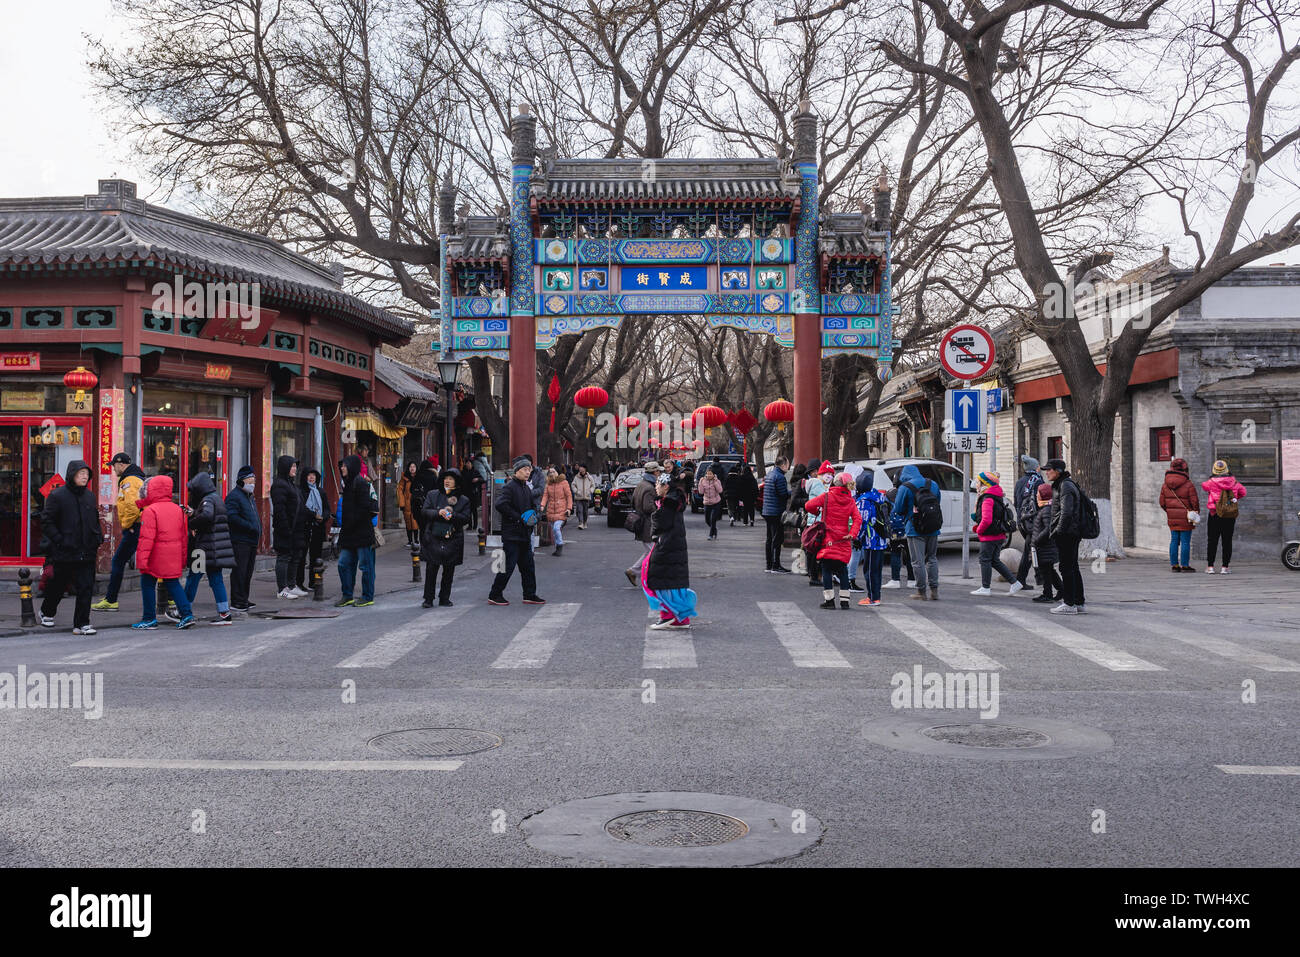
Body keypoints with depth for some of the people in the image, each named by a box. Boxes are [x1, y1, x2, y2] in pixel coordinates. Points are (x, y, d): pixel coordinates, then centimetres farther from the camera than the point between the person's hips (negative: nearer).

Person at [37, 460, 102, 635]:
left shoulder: (90, 495, 10)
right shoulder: (57, 496, -6)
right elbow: (46, 521, -7)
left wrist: (98, 539, 10)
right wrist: (60, 541, -13)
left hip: (87, 552, 4)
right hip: (64, 553, -4)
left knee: (86, 588, -3)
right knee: (58, 585, 13)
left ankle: (82, 624, 1)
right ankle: (46, 612, 40)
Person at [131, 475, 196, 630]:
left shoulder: (150, 511, -12)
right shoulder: (178, 509, 9)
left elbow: (147, 537, -17)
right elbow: (184, 535, 14)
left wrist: (142, 559, -16)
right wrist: (182, 557, 21)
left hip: (156, 558, -6)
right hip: (174, 558, 6)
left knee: (148, 585, 7)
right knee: (173, 584, 12)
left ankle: (149, 618, 11)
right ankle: (186, 614, 2)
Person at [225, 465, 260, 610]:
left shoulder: (251, 496, 21)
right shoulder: (234, 496, -10)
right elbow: (232, 517, -21)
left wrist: (258, 530, 15)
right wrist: (250, 527, -21)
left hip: (252, 541, 9)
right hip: (240, 540, -9)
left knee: (248, 571, 13)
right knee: (239, 571, -7)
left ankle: (243, 599, 21)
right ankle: (237, 601, -3)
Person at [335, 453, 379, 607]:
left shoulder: (361, 483, -12)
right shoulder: (347, 483, 16)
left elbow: (364, 508, -18)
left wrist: (349, 524, -16)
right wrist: (342, 525, 12)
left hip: (362, 532, -9)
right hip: (348, 534, 9)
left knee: (366, 565, 0)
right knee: (344, 564, 8)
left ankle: (368, 597, 7)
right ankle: (347, 596, 17)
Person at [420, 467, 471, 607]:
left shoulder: (463, 500, 9)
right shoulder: (432, 494, 10)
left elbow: (466, 519, 1)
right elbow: (424, 511, 2)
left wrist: (452, 515, -17)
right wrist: (438, 512, -15)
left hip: (452, 541, 1)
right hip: (433, 539, -1)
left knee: (449, 571, 5)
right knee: (431, 569, -4)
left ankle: (444, 598, 17)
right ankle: (428, 599, 4)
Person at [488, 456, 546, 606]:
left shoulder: (527, 488, 15)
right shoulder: (509, 487, -12)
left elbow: (533, 505, 29)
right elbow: (499, 504, -26)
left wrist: (533, 517, 7)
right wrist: (519, 517, -21)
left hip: (525, 533, 9)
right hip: (512, 533, -9)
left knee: (528, 566, 11)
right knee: (508, 566, -4)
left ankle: (530, 595, 19)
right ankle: (494, 595, 6)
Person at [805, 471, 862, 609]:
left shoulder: (826, 496, -6)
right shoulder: (850, 501, 4)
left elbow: (808, 506, -8)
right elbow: (857, 519, -5)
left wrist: (817, 512, 10)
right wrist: (852, 534, -11)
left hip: (828, 538, -3)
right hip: (843, 541, 3)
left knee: (826, 569, 2)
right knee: (842, 569, 12)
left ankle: (829, 600, -2)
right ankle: (844, 600, 11)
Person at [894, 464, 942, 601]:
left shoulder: (904, 488, -8)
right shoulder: (933, 484, 9)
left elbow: (898, 510, -3)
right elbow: (938, 504, 19)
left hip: (915, 530, -5)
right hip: (933, 529, 5)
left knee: (918, 561, 1)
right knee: (932, 558, 16)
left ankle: (921, 592, 4)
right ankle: (934, 590, 14)